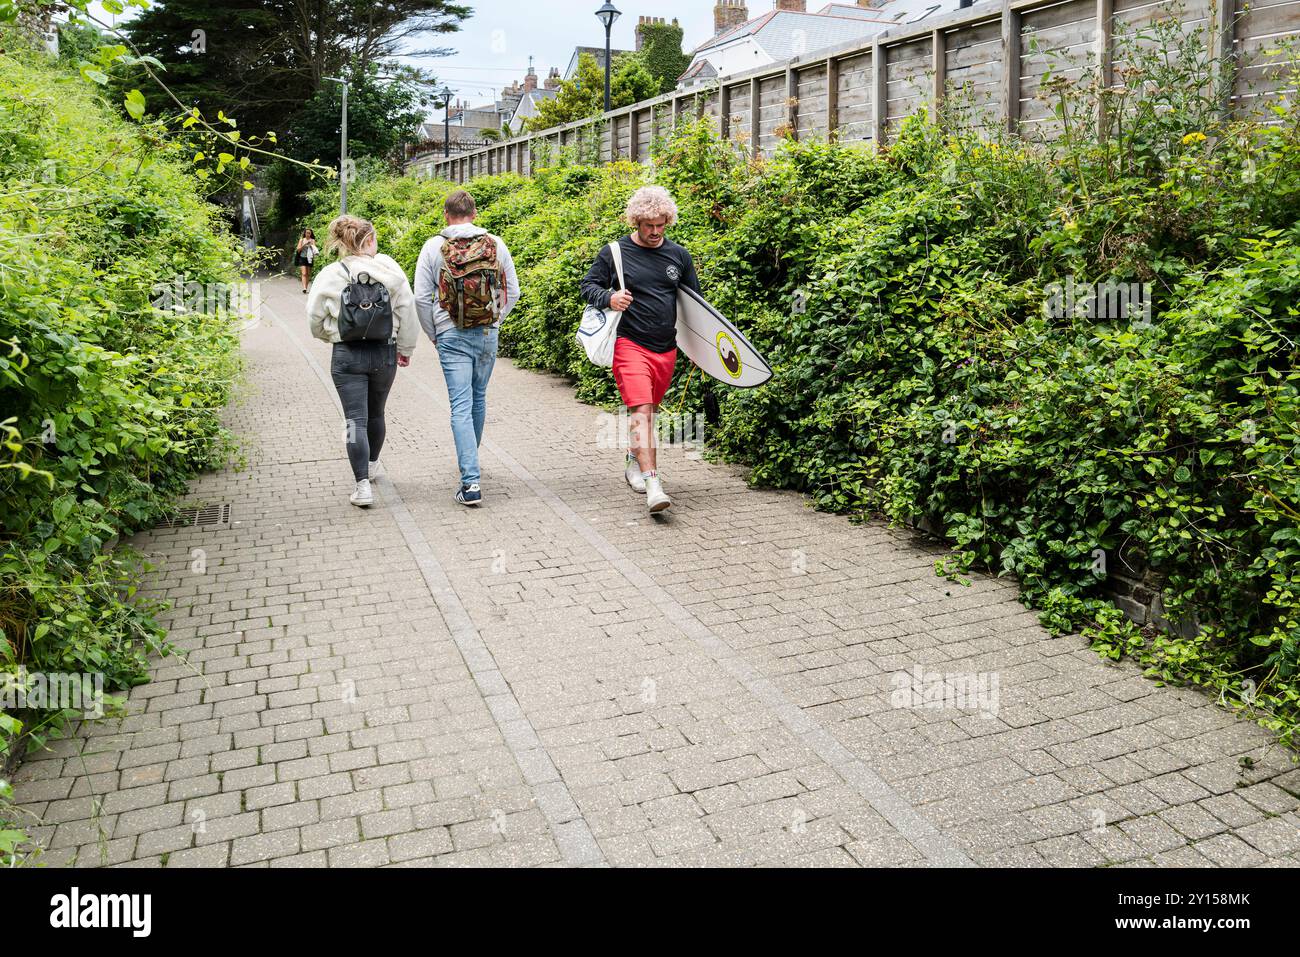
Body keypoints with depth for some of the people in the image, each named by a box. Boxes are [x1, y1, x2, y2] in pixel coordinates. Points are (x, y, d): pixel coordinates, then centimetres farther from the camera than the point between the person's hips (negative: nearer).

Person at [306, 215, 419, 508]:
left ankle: (363, 485, -8)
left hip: (347, 355, -1)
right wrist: (406, 349, 10)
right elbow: (407, 311, -1)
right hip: (384, 353, 2)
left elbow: (316, 319, 3)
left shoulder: (329, 275, -4)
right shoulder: (388, 268, -5)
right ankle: (371, 465, 41)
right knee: (375, 413, 21)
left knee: (356, 420, -1)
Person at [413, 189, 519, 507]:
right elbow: (512, 292, 6)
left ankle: (471, 481, -13)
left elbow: (422, 298, -3)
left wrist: (433, 335, 10)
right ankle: (470, 463, 36)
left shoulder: (434, 247, -3)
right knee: (479, 398, 19)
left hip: (452, 337, -3)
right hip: (488, 335, 3)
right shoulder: (495, 244, 3)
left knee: (461, 406, -4)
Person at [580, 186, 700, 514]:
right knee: (640, 409, -18)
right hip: (629, 344, -4)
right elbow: (587, 286, 5)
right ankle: (652, 484, -24)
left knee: (647, 411, 16)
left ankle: (635, 464, 36)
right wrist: (609, 297, -16)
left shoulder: (678, 255, 10)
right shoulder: (614, 253, -1)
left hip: (666, 348, 5)